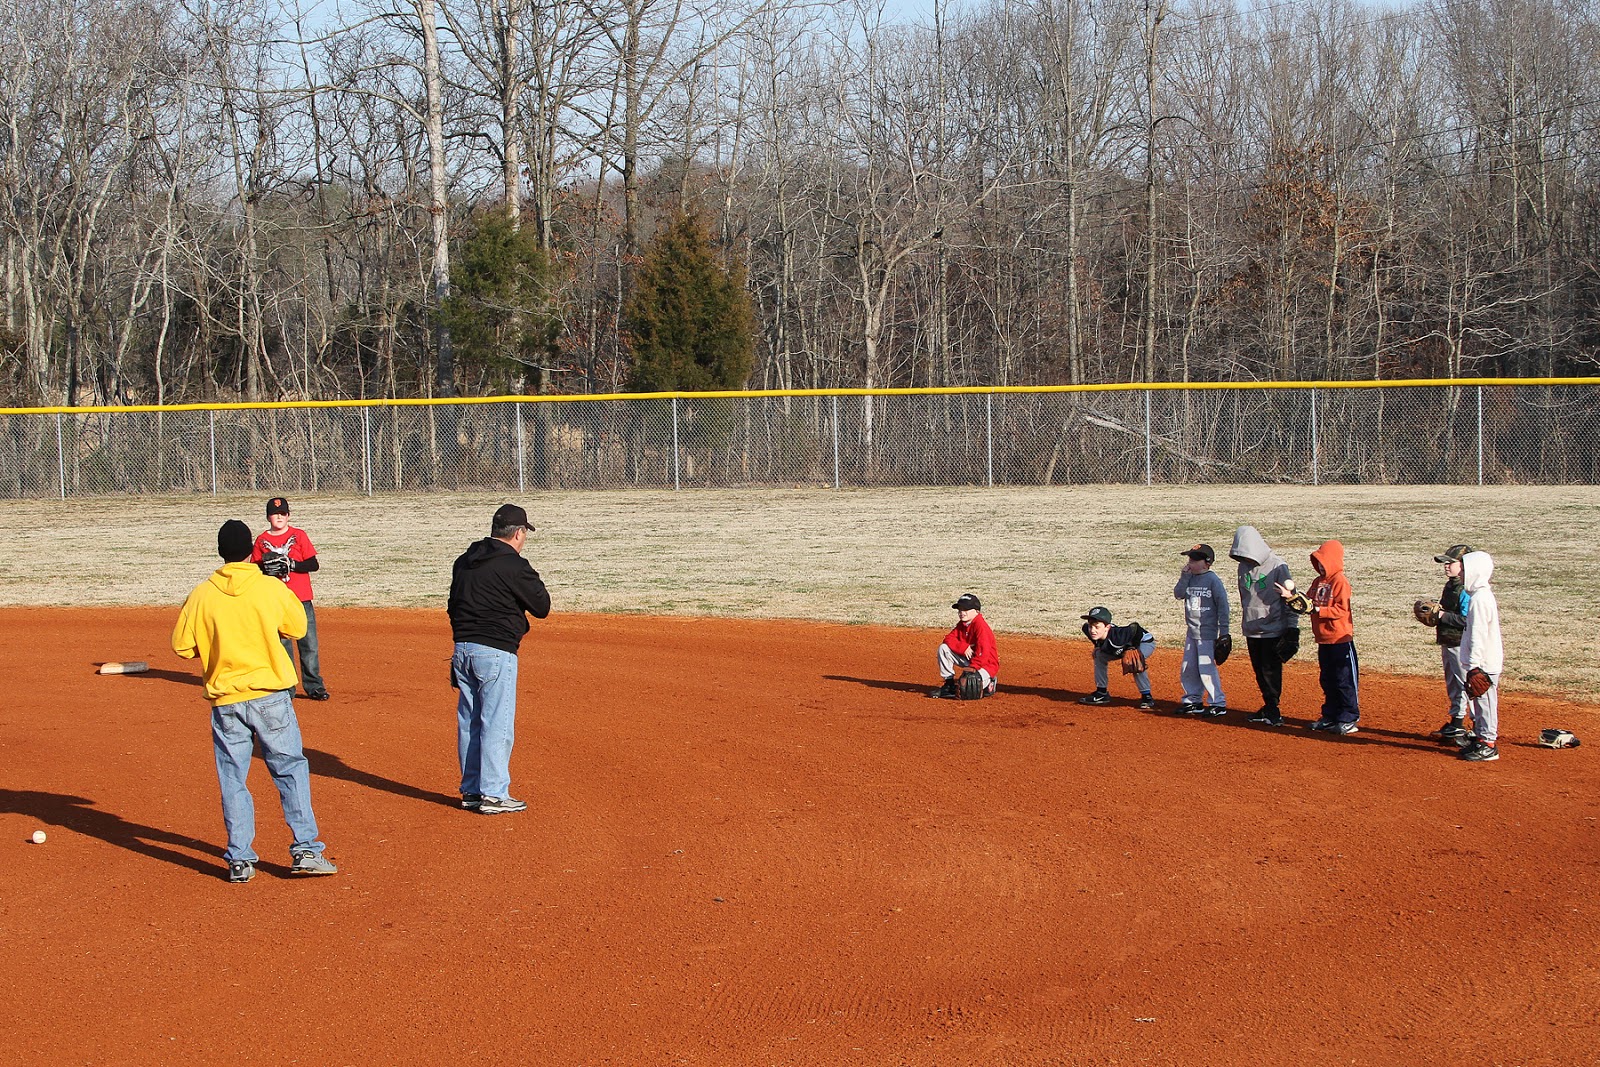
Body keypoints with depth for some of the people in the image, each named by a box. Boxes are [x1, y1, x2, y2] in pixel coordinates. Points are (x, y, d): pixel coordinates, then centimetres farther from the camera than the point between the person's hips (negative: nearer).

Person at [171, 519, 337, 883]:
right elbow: (297, 628, 8)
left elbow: (182, 646, 1)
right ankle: (305, 850, 3)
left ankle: (239, 860, 9)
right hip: (271, 696, -1)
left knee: (233, 781, 9)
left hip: (225, 702, 1)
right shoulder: (272, 588, -5)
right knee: (291, 770, 8)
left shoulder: (201, 594, -3)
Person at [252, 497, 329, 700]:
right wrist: (265, 568, -13)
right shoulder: (261, 540, 8)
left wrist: (291, 565, -16)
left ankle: (314, 686, 4)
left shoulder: (299, 535, 3)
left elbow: (314, 565, -3)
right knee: (280, 644, 3)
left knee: (309, 644, -3)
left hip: (301, 599, -1)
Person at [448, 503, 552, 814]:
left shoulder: (463, 561, 12)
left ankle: (471, 791, 20)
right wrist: (534, 585, 11)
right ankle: (493, 794, -2)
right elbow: (541, 607, -6)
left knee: (469, 722, 13)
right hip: (496, 652, -7)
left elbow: (454, 605, 16)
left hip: (461, 649, 7)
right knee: (498, 724, -2)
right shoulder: (513, 565, -11)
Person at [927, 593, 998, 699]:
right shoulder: (961, 624, 6)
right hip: (968, 659, 8)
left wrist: (973, 667, -34)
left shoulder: (980, 625, -21)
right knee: (943, 648, -7)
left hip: (985, 663, -8)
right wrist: (963, 647, -20)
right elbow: (949, 638, -2)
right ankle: (949, 684, 0)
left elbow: (983, 650, -28)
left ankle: (989, 682, 5)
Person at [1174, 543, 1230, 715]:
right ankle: (1193, 700, 23)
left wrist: (1224, 632, -12)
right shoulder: (1190, 578, 9)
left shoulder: (1213, 580, -10)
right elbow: (1178, 594, 0)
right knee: (1188, 668, 12)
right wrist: (1185, 576, -9)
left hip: (1207, 632, -7)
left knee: (1206, 668, -10)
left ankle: (1218, 703, -4)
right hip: (1191, 631, 7)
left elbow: (1222, 606, -10)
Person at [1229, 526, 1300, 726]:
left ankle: (1273, 710, 1)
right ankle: (1268, 707, 18)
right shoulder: (1244, 566, 7)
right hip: (1252, 630, 6)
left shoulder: (1277, 566, -12)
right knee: (1259, 671, 10)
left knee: (1271, 670, -6)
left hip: (1273, 629, -6)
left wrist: (1292, 628, -11)